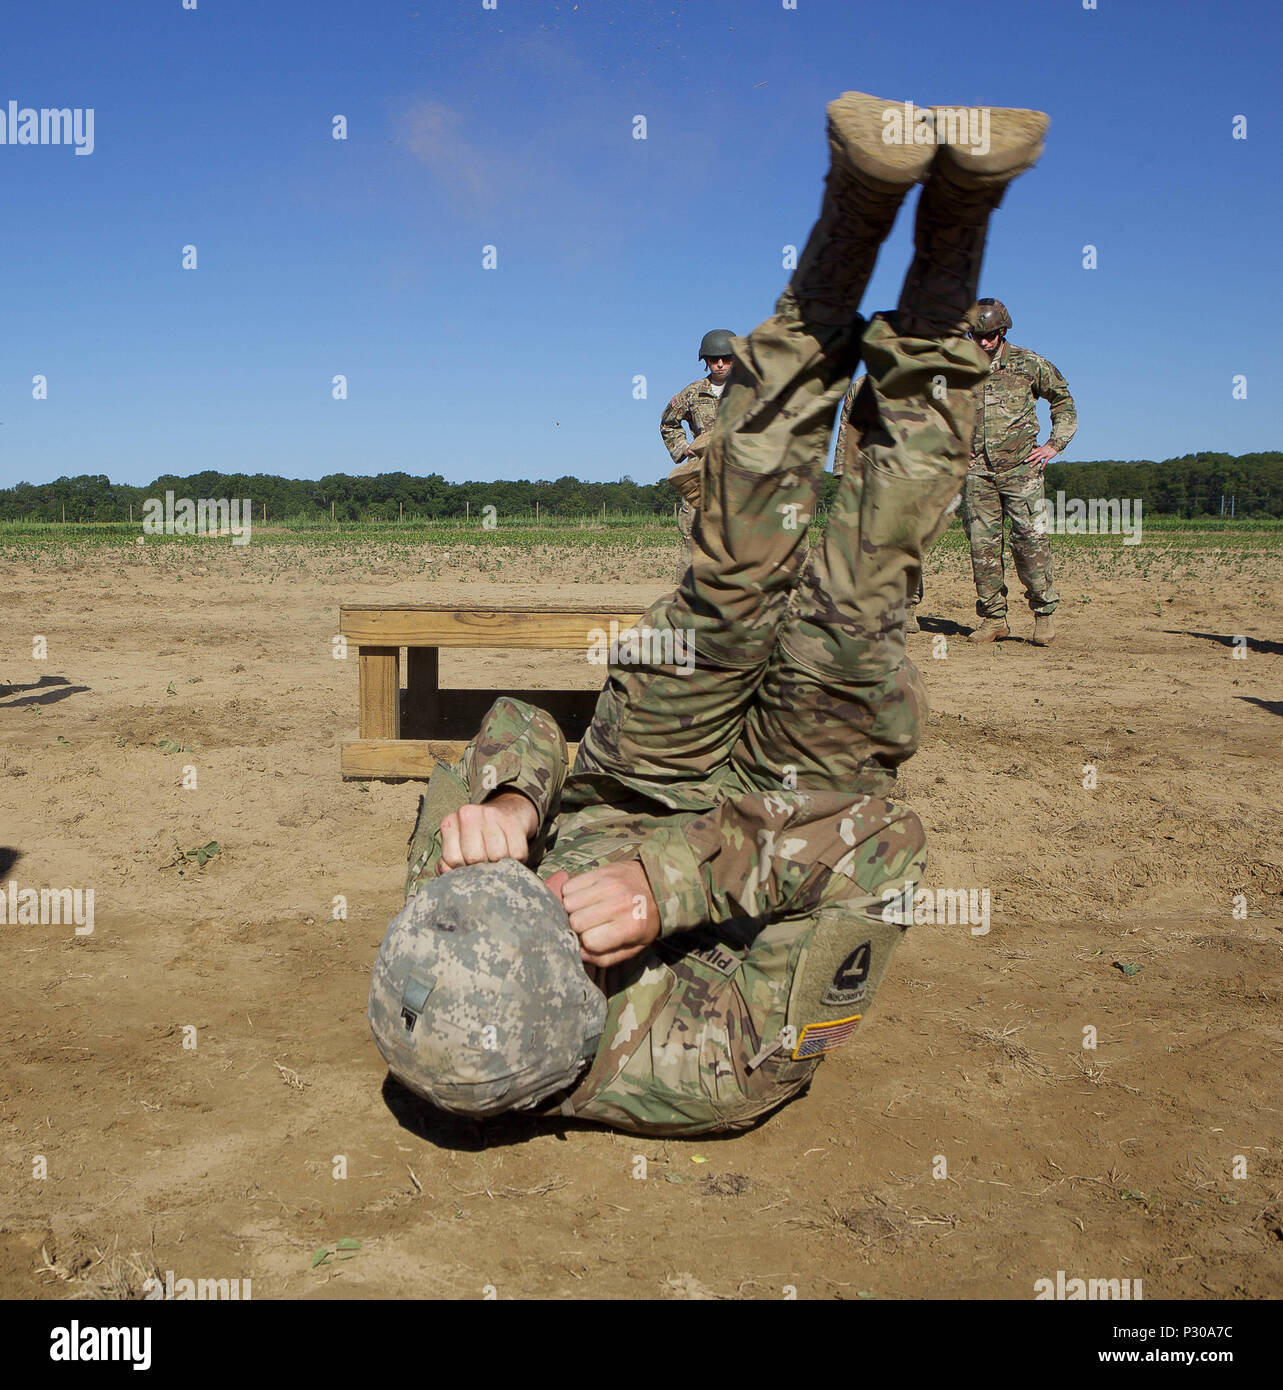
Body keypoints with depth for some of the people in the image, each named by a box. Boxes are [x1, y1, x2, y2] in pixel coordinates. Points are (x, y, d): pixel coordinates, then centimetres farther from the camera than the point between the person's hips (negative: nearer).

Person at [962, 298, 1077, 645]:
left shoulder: (1029, 364, 5)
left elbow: (1063, 401, 15)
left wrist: (1055, 444, 5)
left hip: (1020, 466, -2)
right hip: (977, 470, 3)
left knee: (1029, 538, -9)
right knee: (982, 544, 0)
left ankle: (1044, 613, 2)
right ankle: (993, 618, 8)